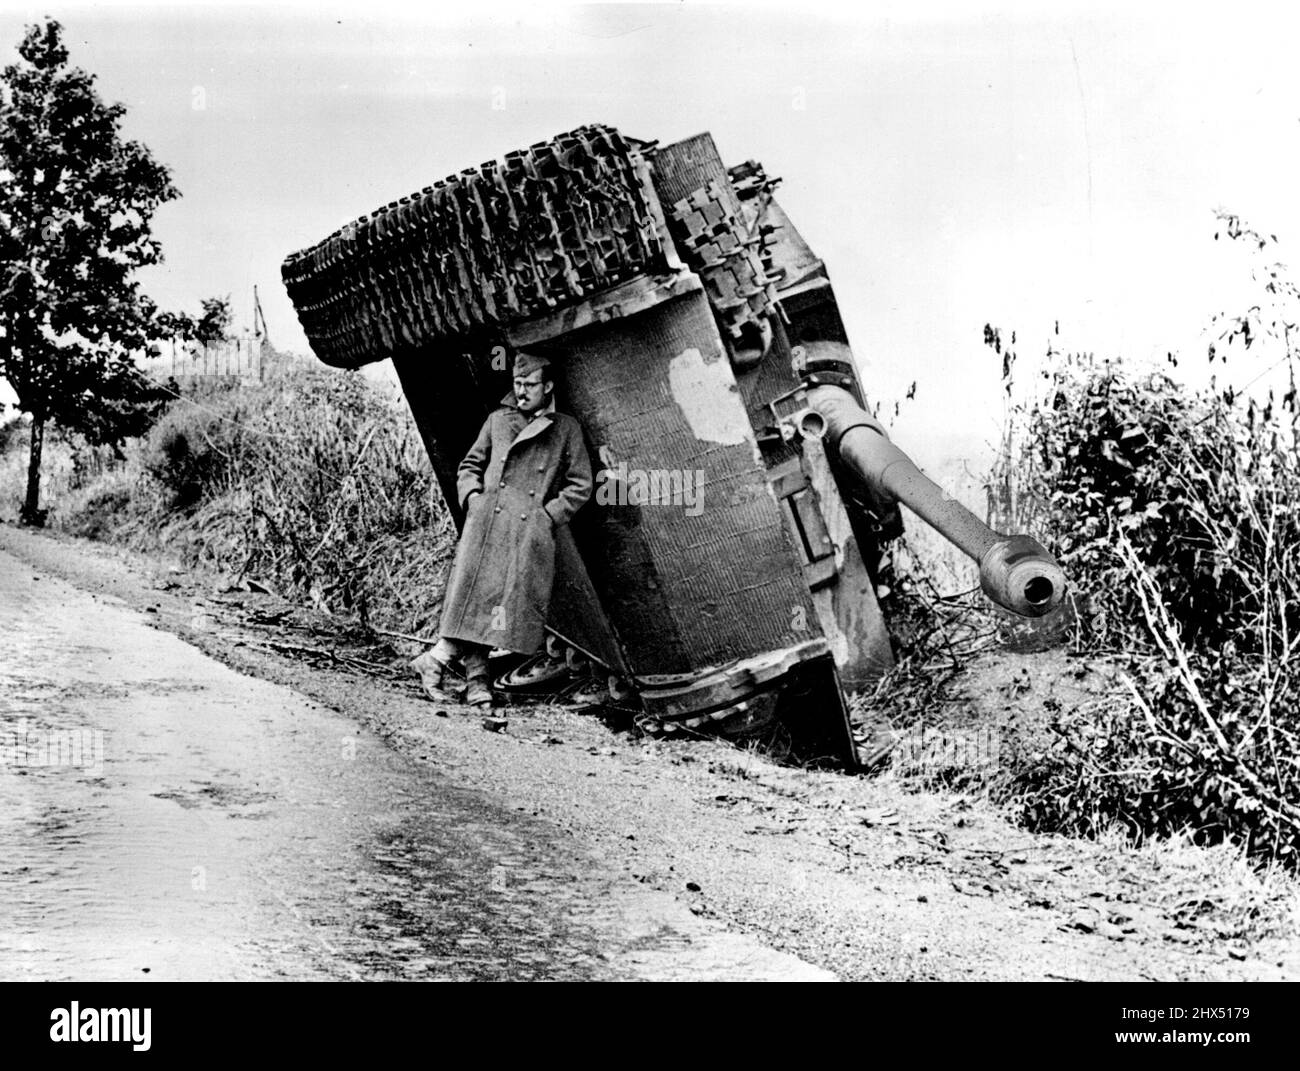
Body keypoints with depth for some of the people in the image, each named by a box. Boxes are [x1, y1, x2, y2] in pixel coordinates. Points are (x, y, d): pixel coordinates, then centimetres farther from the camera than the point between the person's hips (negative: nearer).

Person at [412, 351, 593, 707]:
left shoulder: (566, 429, 10)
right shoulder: (497, 420, 15)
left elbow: (580, 485, 9)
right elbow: (470, 466, 21)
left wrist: (549, 515, -1)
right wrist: (472, 496, 3)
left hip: (531, 531, 0)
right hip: (487, 521, 1)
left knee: (517, 600, -7)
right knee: (474, 596, -10)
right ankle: (477, 680, -5)